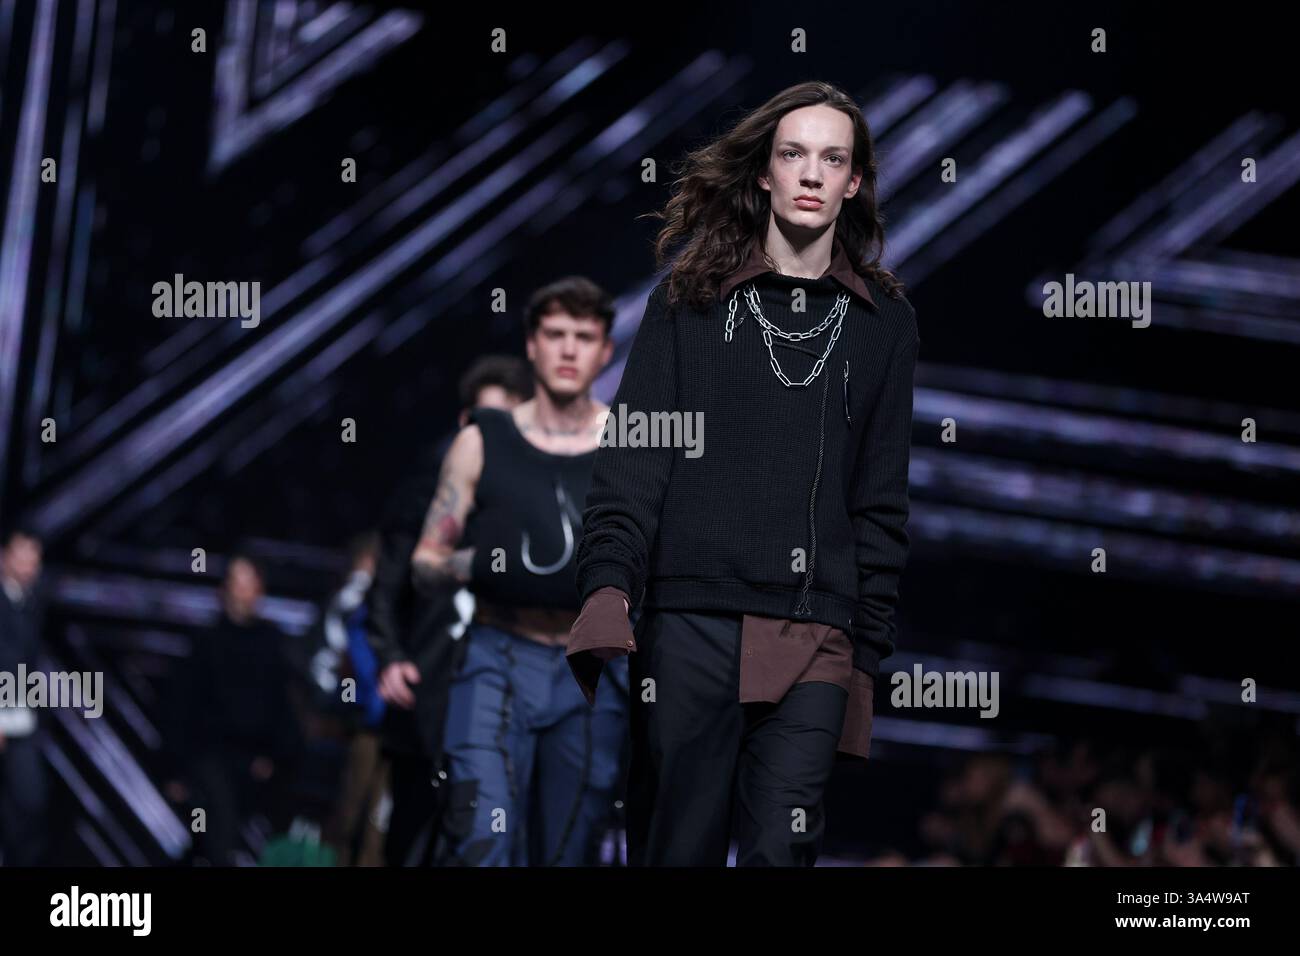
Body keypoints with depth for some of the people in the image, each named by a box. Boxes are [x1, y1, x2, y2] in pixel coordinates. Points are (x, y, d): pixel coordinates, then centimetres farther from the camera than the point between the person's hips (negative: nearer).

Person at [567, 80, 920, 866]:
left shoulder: (885, 322, 12)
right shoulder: (691, 299, 9)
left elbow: (882, 500, 11)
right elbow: (635, 456, 1)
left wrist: (868, 648, 6)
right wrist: (607, 587, -13)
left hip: (814, 638, 1)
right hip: (692, 622, 0)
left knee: (781, 849, -5)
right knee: (677, 843, 1)